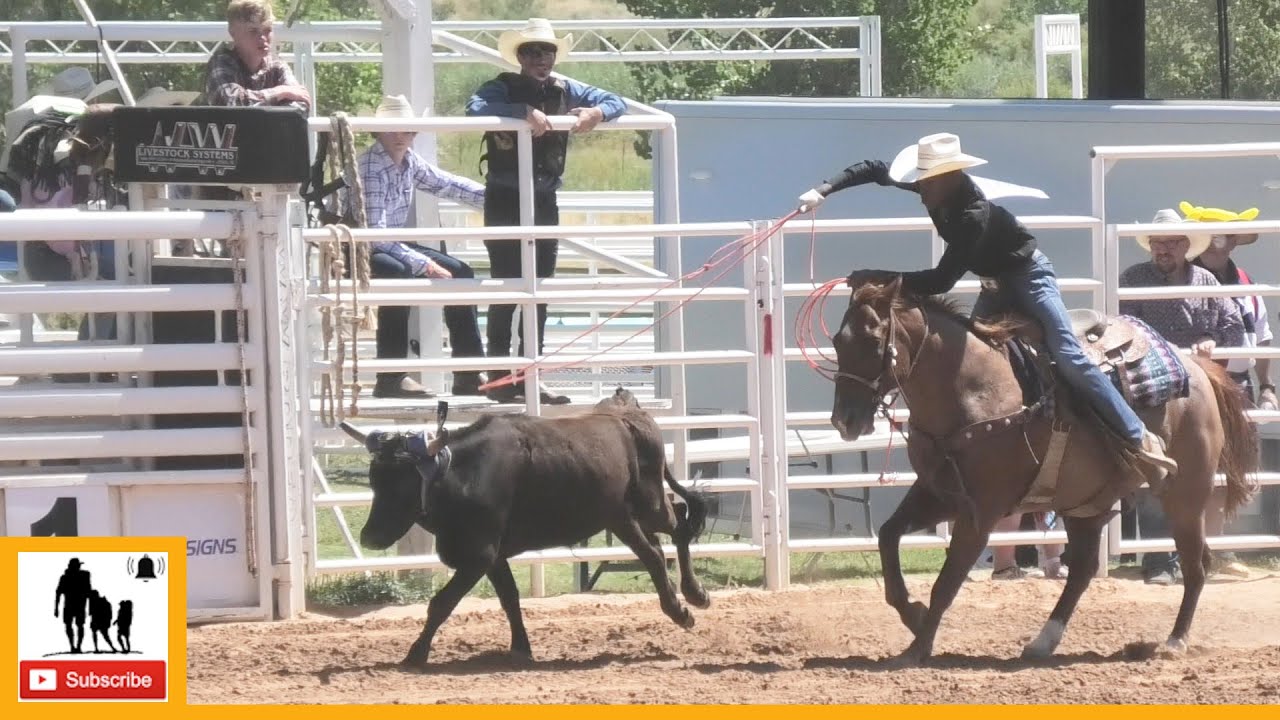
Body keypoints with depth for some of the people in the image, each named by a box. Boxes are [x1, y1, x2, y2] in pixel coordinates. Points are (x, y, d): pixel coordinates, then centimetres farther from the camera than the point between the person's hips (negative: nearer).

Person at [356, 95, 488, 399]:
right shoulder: (369, 167, -25)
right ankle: (390, 379, -36)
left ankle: (469, 376, 8)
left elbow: (447, 184, 17)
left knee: (459, 272, 4)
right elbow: (375, 232, -32)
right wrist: (423, 264, -33)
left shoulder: (409, 161, 0)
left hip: (392, 246, 9)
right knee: (398, 273, -37)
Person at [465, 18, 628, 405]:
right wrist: (524, 111, -38)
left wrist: (596, 113, -14)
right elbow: (475, 108, -30)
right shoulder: (503, 88, -9)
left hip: (545, 201, 6)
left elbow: (617, 102, 8)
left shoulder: (564, 90, 5)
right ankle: (499, 378, -2)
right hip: (505, 201, -6)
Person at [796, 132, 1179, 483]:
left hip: (1029, 277, -9)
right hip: (996, 287, 9)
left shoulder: (974, 214, -35)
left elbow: (941, 281, -34)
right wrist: (824, 191, -12)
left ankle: (1140, 438, -15)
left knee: (1068, 359, -17)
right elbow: (873, 170, -1)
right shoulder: (937, 188, -12)